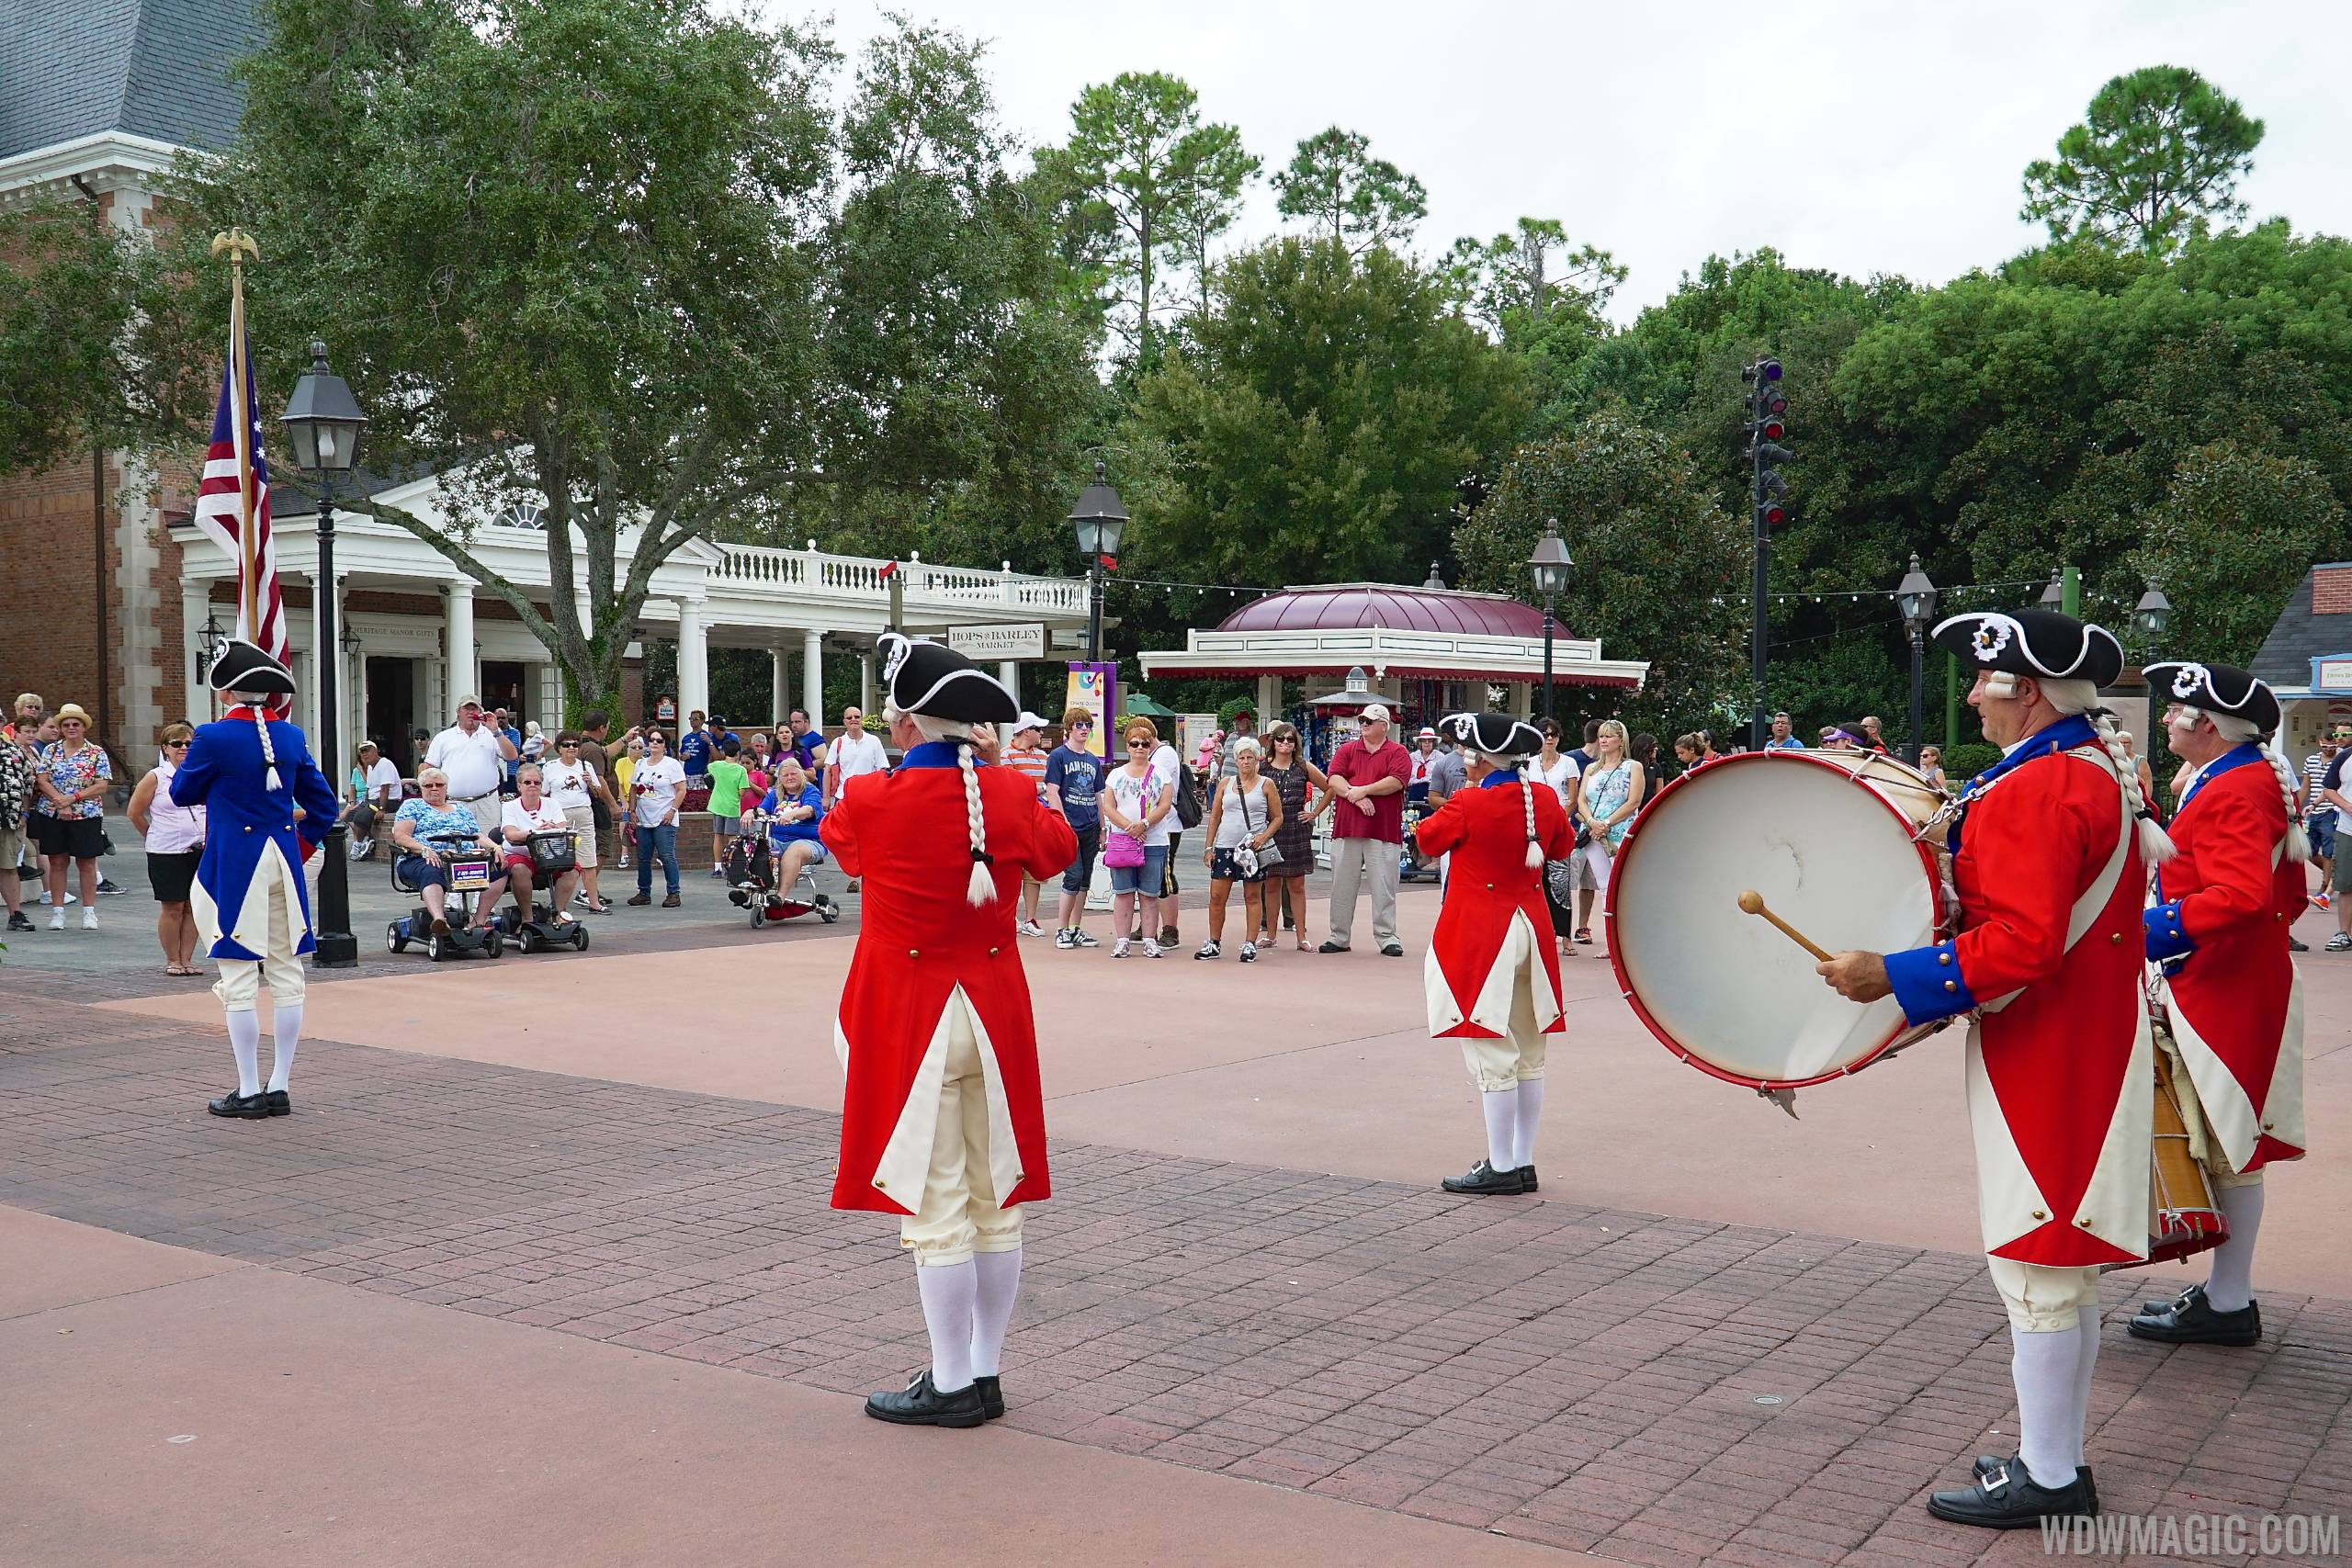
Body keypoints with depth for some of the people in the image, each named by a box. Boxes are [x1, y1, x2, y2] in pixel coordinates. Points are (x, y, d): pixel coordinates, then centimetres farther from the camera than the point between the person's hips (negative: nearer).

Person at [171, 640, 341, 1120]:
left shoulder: (214, 737, -12)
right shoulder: (292, 737, 4)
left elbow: (181, 793, 4)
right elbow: (323, 803, 11)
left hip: (233, 864, -5)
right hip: (283, 863, 5)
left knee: (239, 978, 0)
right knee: (286, 973, 8)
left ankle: (249, 1093, 5)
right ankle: (279, 1088, 13)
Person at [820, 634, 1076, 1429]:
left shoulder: (874, 801, -15)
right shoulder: (1012, 794, -4)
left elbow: (837, 836, 10)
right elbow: (1059, 849, 18)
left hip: (909, 1019, -4)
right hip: (996, 1011, 5)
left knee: (935, 1206, 2)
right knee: (997, 1198, 12)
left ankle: (953, 1386, 10)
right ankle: (985, 1371, 23)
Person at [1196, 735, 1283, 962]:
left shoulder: (1266, 785, 4)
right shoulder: (1225, 784, 11)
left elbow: (1277, 817, 6)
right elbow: (1214, 817, 13)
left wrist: (1264, 836, -11)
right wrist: (1208, 847, 7)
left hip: (1253, 849, -2)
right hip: (1224, 847, 2)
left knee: (1253, 896, 3)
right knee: (1216, 896, 0)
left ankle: (1250, 945, 8)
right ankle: (1214, 943, 11)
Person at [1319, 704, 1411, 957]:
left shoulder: (1397, 753, 4)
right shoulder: (1346, 750, 12)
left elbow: (1396, 782, -11)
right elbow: (1334, 781, 0)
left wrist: (1363, 790, -14)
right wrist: (1358, 798, -14)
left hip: (1384, 831, -3)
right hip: (1347, 830, 3)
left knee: (1384, 888, 0)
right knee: (1342, 886, 7)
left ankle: (1387, 938, 7)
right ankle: (1338, 937, 15)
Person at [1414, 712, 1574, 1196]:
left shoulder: (1469, 804, -16)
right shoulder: (1545, 797, 1)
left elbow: (1427, 838, 1)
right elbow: (1563, 847, 18)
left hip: (1480, 934, -7)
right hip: (1532, 926, 7)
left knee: (1491, 1055, -2)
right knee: (1528, 1054, 12)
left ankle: (1501, 1168, 1)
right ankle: (1524, 1163, 19)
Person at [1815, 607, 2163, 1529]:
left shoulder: (2034, 793, -21)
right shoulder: (2102, 771, 12)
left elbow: (2023, 945, -28)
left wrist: (1893, 977, -25)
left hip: (2043, 1063, -10)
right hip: (2086, 1049, 10)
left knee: (2038, 1271, -2)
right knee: (2063, 1266, 16)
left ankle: (2044, 1481, 8)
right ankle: (2059, 1463, 26)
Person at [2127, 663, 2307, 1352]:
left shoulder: (2231, 793, -19)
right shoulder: (2259, 778, 13)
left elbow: (2242, 899, -30)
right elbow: (2287, 895, 19)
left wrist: (2148, 929, -26)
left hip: (2221, 997, -10)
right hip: (2244, 982, 10)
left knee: (2227, 1146, -2)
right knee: (2228, 1144, 14)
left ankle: (2227, 1305, 6)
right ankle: (2226, 1293, 23)